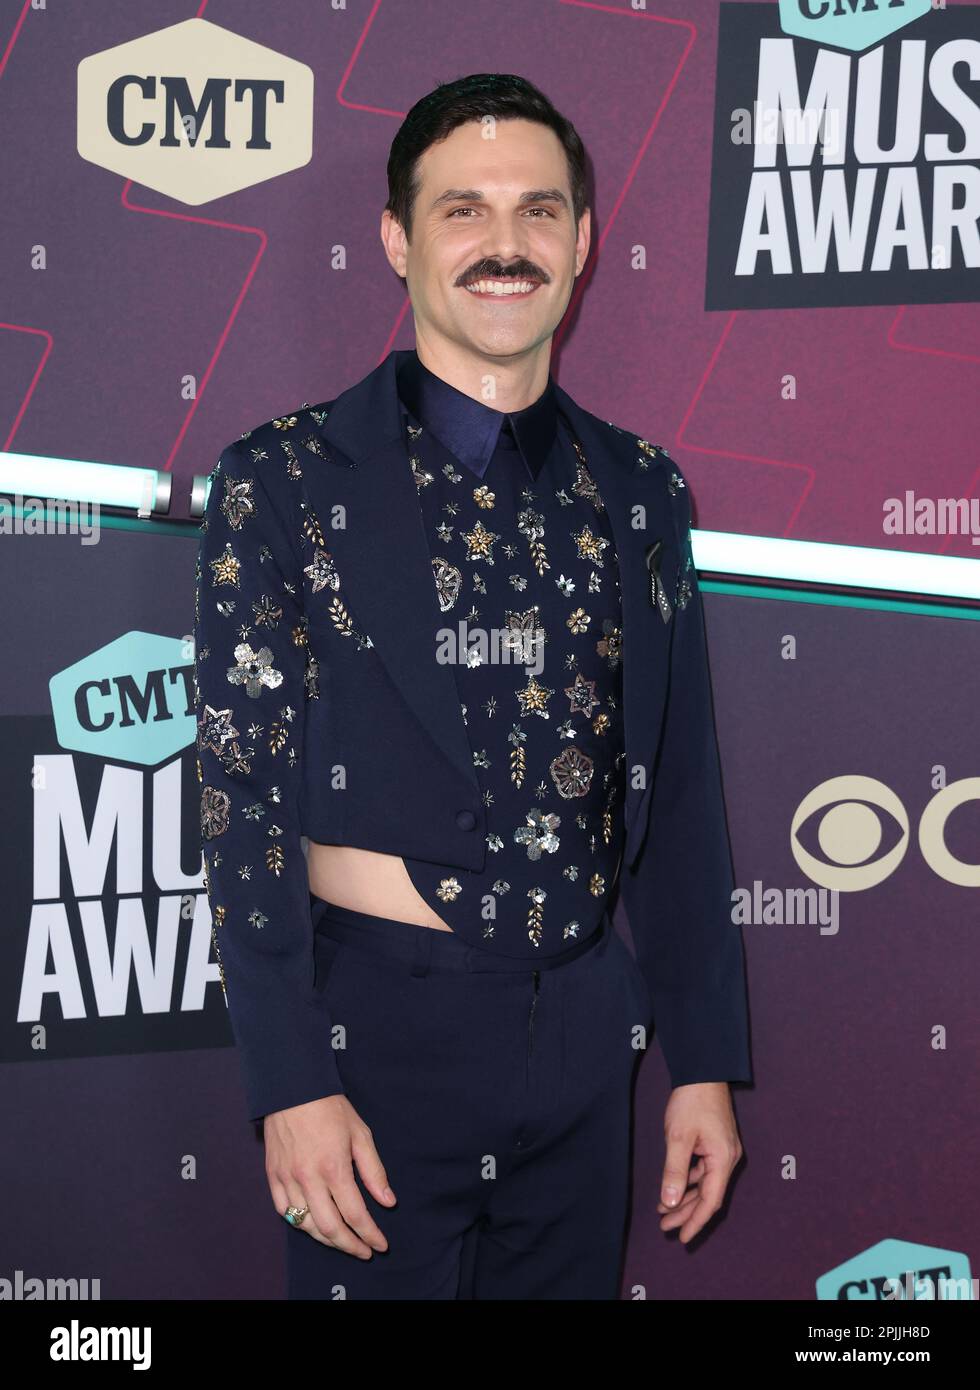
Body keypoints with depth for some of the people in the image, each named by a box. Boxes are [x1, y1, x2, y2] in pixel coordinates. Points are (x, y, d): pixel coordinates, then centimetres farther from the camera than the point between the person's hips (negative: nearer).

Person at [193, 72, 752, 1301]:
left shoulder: (641, 492, 5)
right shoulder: (286, 482, -6)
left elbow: (678, 796, 8)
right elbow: (244, 800, -8)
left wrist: (705, 1061, 8)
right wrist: (292, 1084, -12)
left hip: (585, 1035, 4)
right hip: (380, 1024, -3)